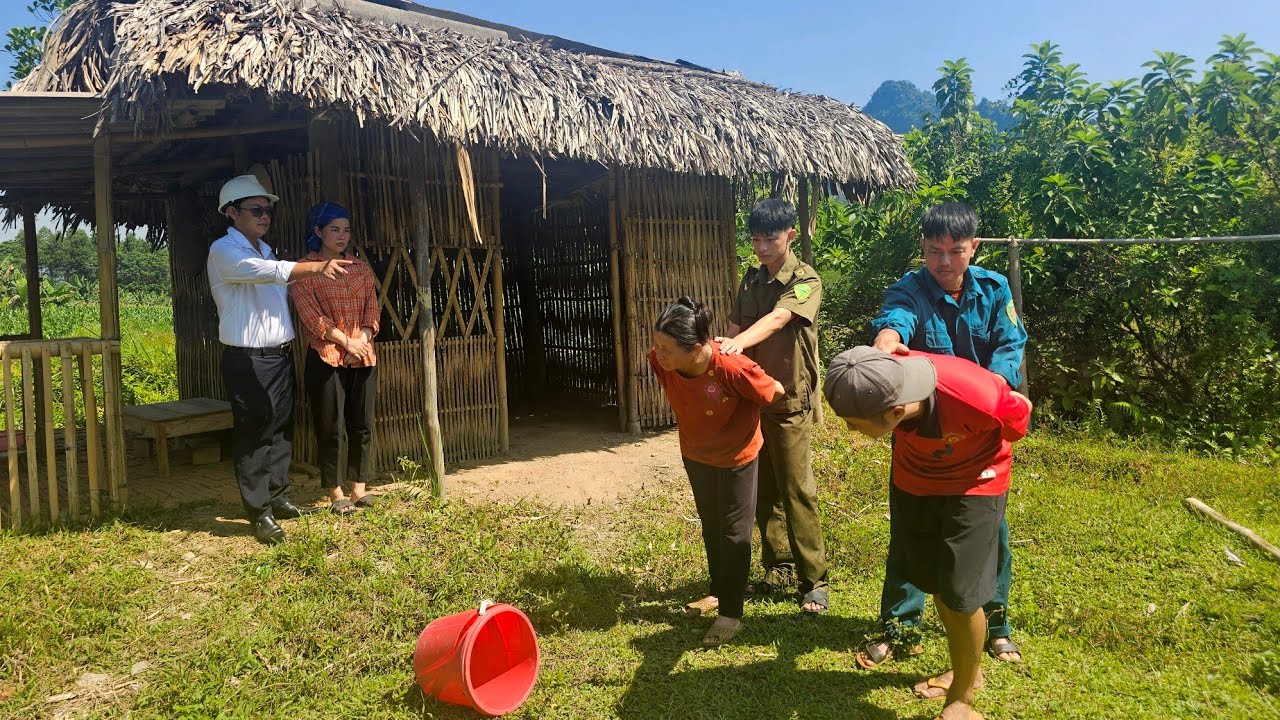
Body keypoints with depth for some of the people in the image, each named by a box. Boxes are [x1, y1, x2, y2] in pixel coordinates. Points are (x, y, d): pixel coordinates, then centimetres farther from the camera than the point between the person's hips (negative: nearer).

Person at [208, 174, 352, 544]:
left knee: (282, 430, 13)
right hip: (248, 359, -8)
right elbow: (263, 272, -30)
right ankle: (259, 513, 4)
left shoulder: (266, 251, 17)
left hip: (281, 355, 8)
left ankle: (278, 499, 25)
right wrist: (317, 267, -41)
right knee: (253, 435, -3)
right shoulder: (224, 251, -11)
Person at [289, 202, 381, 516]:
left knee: (362, 425, 7)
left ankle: (360, 488, 17)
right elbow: (310, 314, -9)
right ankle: (335, 493, 10)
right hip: (326, 357, -4)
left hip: (363, 357, 5)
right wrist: (346, 341, -14)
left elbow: (372, 308, 8)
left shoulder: (361, 268, 14)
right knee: (330, 428, -1)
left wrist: (363, 339, -9)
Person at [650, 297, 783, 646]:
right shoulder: (659, 360, -27)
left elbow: (774, 392, -18)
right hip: (695, 454, 5)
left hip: (737, 455, -5)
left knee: (734, 532, 6)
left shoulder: (733, 367, -39)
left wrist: (743, 417, 0)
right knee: (711, 526, 22)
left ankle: (731, 613, 21)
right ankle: (719, 591, 42)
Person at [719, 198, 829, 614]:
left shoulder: (805, 281, -10)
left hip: (790, 400, -6)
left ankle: (814, 580, 8)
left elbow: (777, 319, -28)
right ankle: (778, 567, 25)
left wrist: (737, 343, -45)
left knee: (797, 491, -3)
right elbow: (735, 329, 8)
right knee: (763, 490, 12)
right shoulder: (750, 281, 10)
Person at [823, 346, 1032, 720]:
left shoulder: (977, 399, -42)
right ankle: (967, 671, 41)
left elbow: (1019, 416, -16)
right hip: (914, 479, 4)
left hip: (974, 483, -4)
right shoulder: (879, 383, -32)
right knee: (936, 586, 16)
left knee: (960, 595, -5)